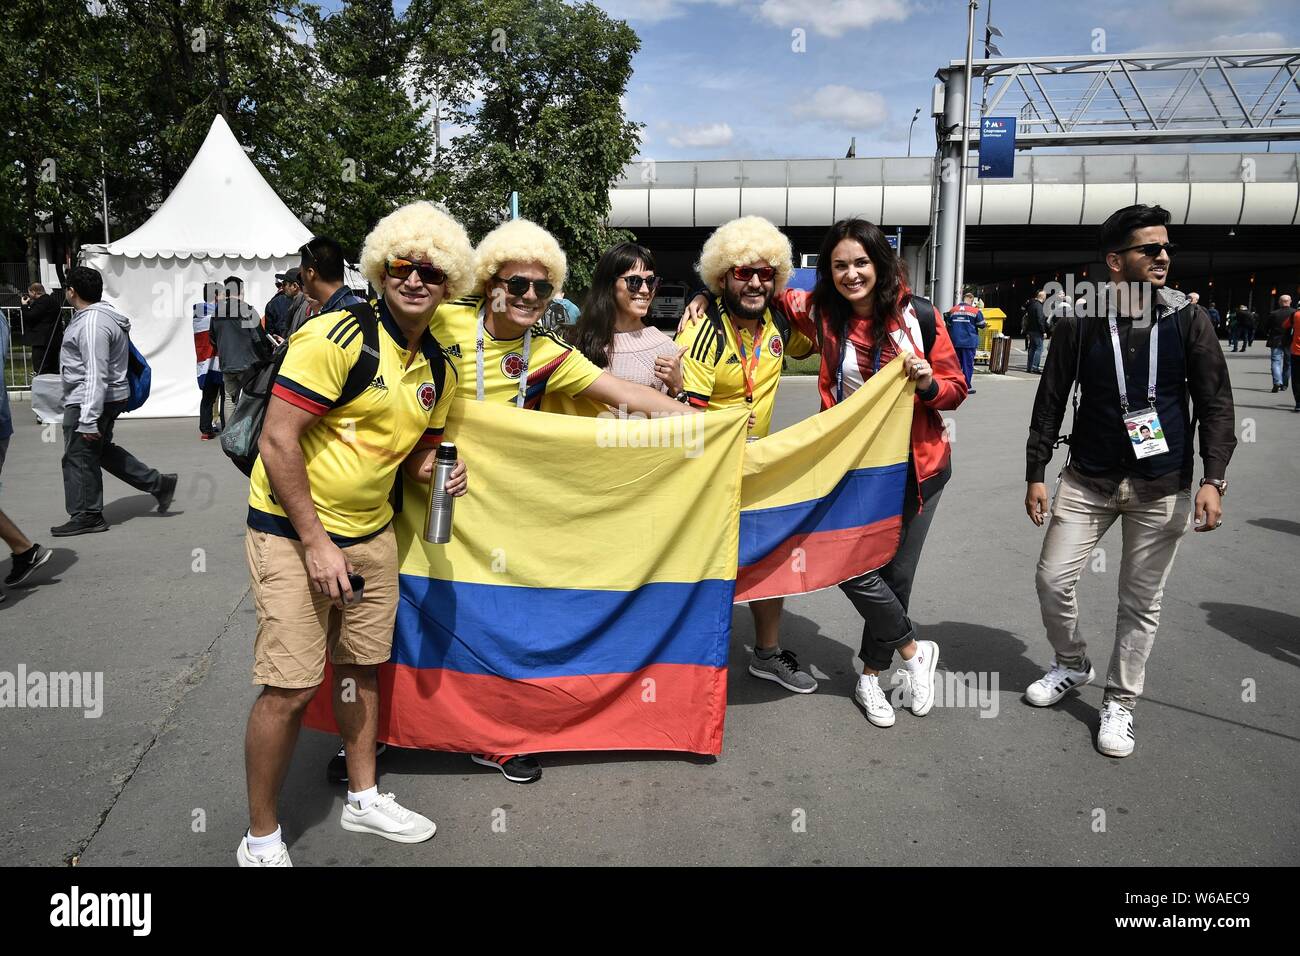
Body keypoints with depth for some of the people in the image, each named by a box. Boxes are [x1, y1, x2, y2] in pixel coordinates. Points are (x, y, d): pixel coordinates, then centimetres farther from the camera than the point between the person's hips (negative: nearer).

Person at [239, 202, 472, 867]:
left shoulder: (438, 369, 5)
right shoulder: (337, 338, -18)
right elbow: (277, 440, -21)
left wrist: (437, 473, -8)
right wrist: (315, 542, -20)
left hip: (372, 533, 7)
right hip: (293, 531, -7)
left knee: (362, 667, 17)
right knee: (290, 688, -5)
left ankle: (363, 799, 36)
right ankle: (261, 838, 15)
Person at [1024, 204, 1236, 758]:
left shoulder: (1187, 319, -3)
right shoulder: (1081, 323, -3)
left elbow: (1215, 404, -3)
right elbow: (1050, 402, 2)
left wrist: (1213, 478, -14)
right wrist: (1035, 474, 0)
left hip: (1162, 488, 0)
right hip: (1088, 481, 1)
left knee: (1141, 601, 6)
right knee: (1052, 580, 2)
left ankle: (1119, 704, 24)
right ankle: (1072, 665, 30)